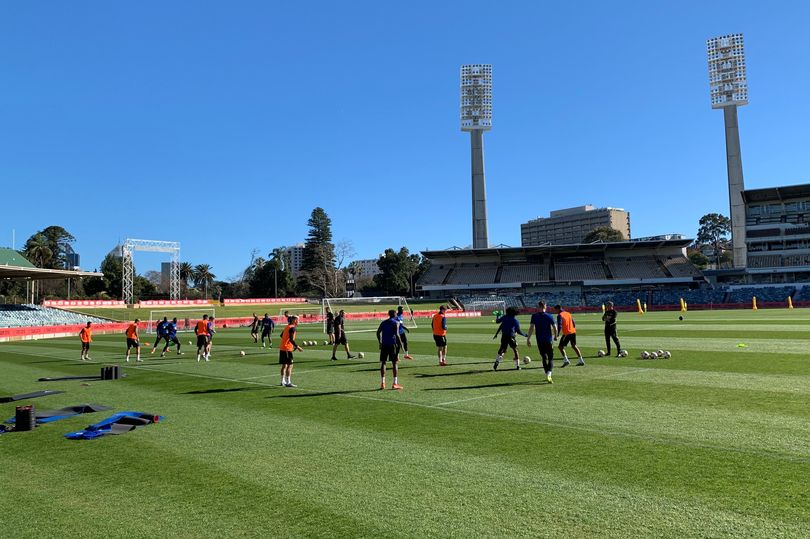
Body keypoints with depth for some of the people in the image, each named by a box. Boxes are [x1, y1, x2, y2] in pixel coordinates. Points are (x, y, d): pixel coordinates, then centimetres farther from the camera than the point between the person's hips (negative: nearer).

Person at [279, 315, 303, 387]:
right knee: (290, 365, -6)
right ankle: (288, 382, -6)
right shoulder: (292, 328, -13)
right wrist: (297, 347, -21)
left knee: (284, 365, 15)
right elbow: (291, 339, -22)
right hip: (287, 349, -9)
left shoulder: (287, 327, 15)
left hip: (282, 348, 9)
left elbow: (282, 335, 24)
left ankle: (283, 381, 21)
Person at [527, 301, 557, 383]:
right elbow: (555, 327, -3)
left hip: (539, 341, 2)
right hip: (549, 340, -2)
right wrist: (555, 336, 14)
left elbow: (531, 328, -6)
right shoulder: (549, 316, -3)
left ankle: (548, 376, 21)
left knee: (544, 358, 16)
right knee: (551, 358, 2)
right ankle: (548, 375, -19)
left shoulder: (534, 316, -2)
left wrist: (528, 339, -3)